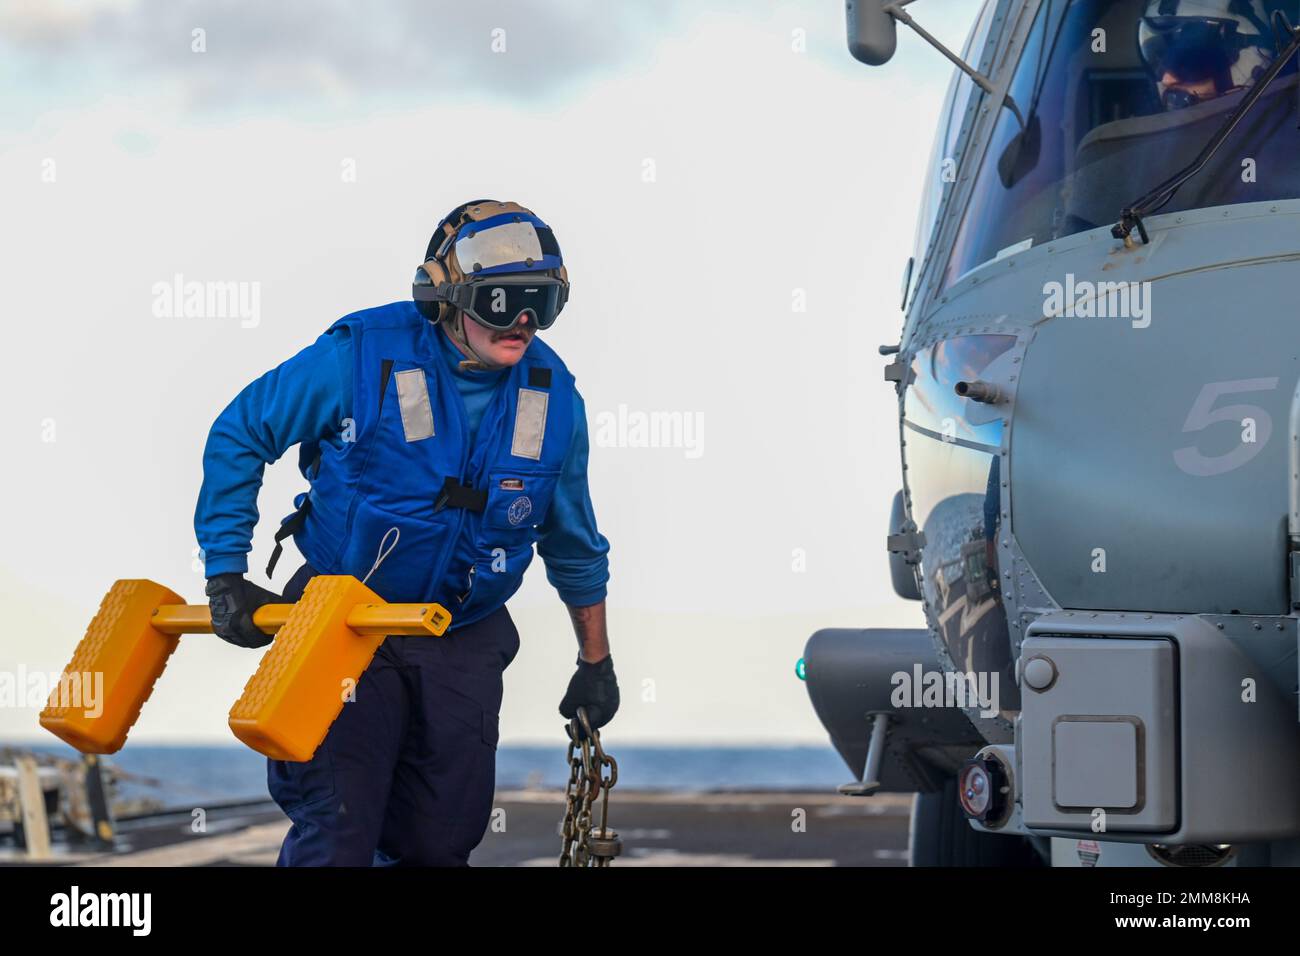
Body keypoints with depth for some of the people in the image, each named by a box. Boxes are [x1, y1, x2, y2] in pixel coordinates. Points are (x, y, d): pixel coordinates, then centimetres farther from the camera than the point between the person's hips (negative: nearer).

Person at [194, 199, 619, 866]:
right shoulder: (362, 356, -16)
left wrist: (596, 661, 18)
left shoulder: (553, 395, -3)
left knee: (440, 842, 7)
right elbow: (239, 435, -5)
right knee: (336, 837, -11)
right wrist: (226, 574, -8)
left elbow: (574, 543, 12)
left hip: (463, 647, 4)